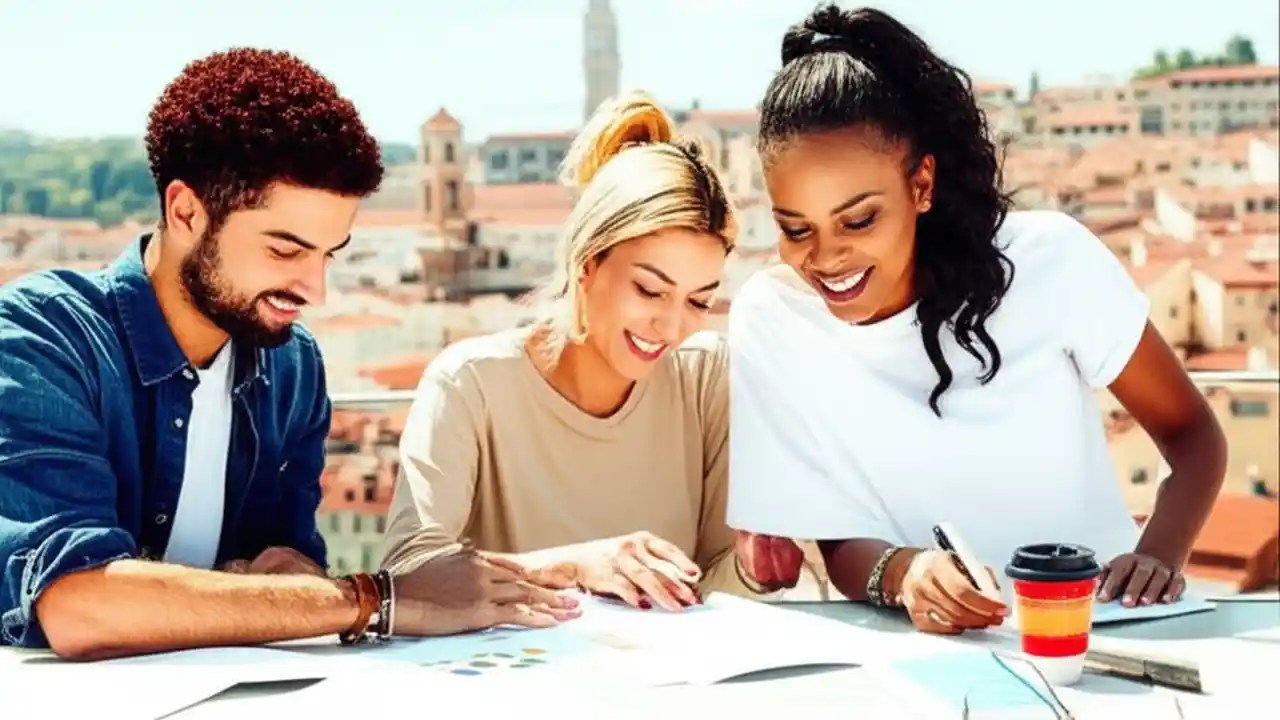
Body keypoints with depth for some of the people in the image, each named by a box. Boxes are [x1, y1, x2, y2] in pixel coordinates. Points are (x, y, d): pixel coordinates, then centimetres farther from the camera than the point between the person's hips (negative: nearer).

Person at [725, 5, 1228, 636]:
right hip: (926, 650, 0)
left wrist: (1157, 558, -19)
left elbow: (1193, 434, 0)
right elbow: (837, 540, -5)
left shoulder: (1052, 262, -12)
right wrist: (900, 573, -27)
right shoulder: (767, 320, -10)